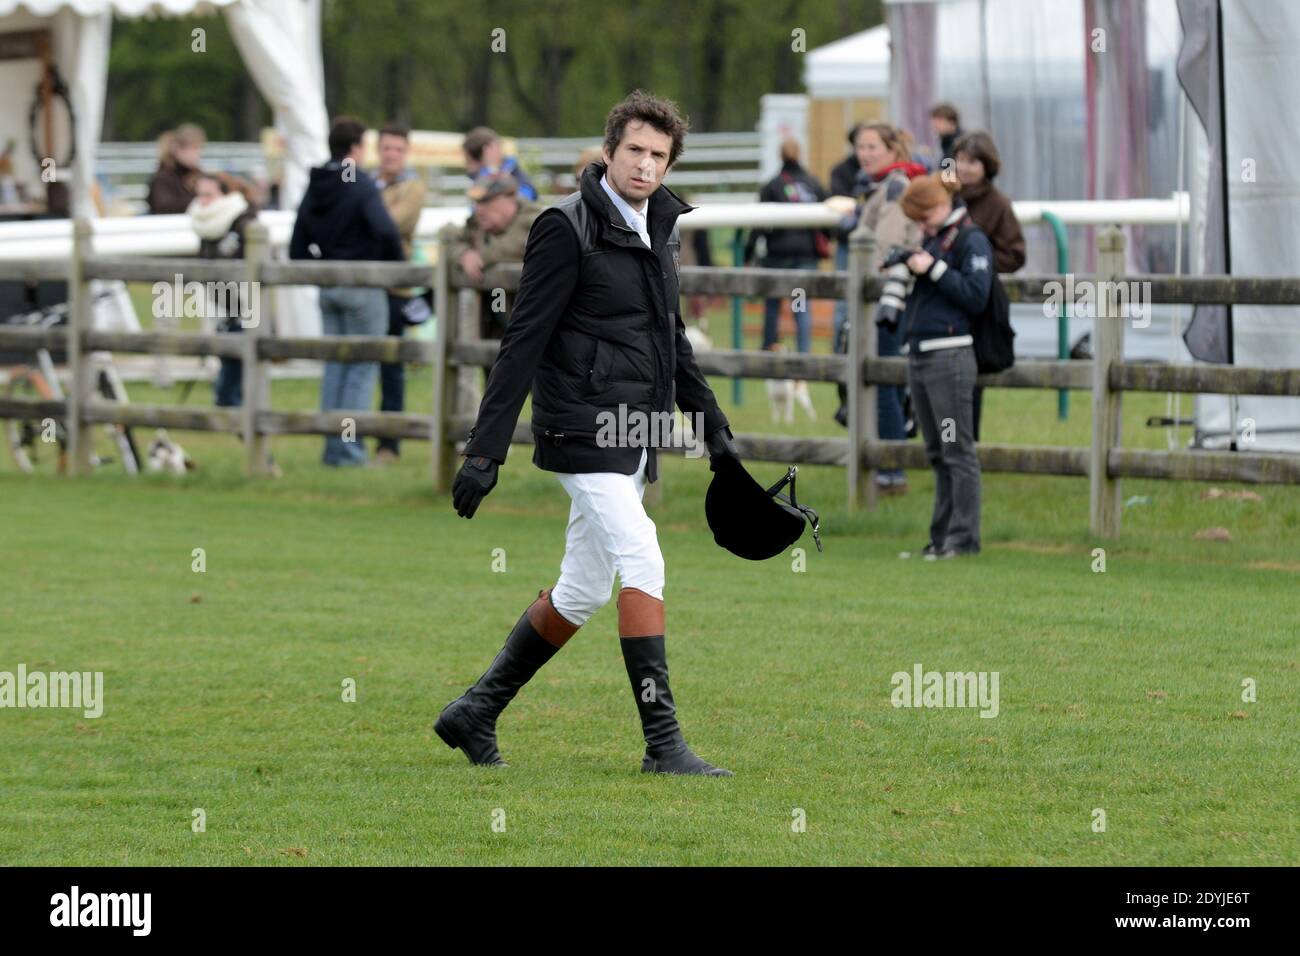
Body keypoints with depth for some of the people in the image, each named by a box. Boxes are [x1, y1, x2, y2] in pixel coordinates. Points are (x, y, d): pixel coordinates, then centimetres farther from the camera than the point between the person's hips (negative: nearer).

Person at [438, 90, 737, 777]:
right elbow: (523, 343, -13)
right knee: (643, 565, -16)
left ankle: (475, 713, 23)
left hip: (635, 437, 9)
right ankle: (663, 742, -15)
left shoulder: (659, 230, 13)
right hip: (584, 431, -9)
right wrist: (485, 451, -16)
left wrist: (714, 429, 25)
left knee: (583, 591, 11)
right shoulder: (567, 229, -11)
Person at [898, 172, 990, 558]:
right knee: (937, 453, 11)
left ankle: (963, 537, -5)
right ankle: (942, 534, 15)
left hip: (950, 355, -9)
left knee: (957, 450, -7)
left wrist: (934, 269, -16)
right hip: (919, 353, 9)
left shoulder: (972, 240, -7)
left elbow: (976, 296, -15)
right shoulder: (932, 240, 17)